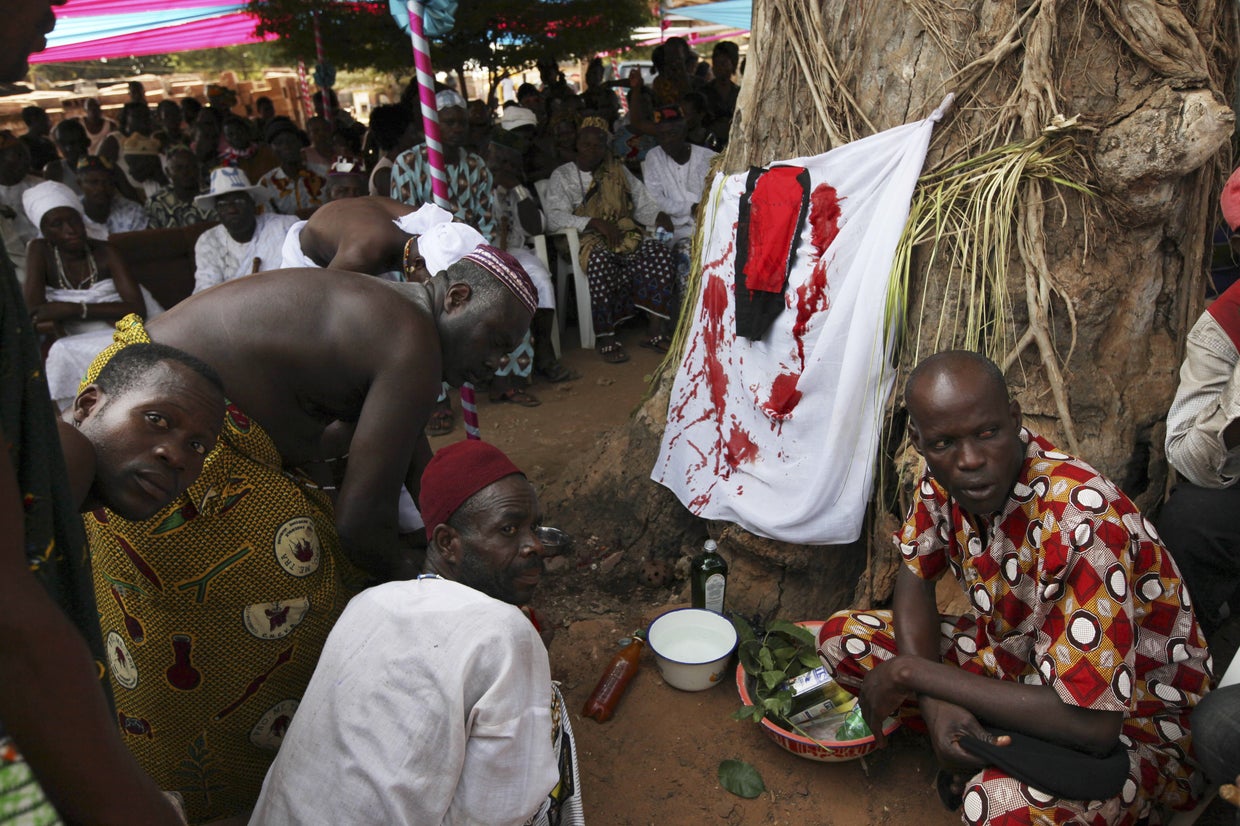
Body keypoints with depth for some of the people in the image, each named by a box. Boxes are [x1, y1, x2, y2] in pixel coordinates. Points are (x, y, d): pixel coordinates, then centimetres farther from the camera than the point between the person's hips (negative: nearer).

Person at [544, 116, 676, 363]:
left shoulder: (618, 171, 23)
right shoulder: (562, 176, 10)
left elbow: (642, 203, 17)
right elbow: (554, 218, -6)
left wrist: (659, 215, -8)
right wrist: (597, 223, -18)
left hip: (624, 236, 4)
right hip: (586, 241, -4)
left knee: (659, 252, -25)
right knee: (601, 260, -39)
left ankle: (656, 330, -23)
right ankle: (605, 338, -30)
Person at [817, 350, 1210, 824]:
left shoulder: (1078, 522, -36)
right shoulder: (945, 474, -14)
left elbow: (1094, 722, -35)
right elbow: (914, 576, 0)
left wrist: (910, 673, -28)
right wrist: (935, 703, -18)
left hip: (1128, 721, -6)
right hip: (1013, 655, 7)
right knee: (841, 638, -5)